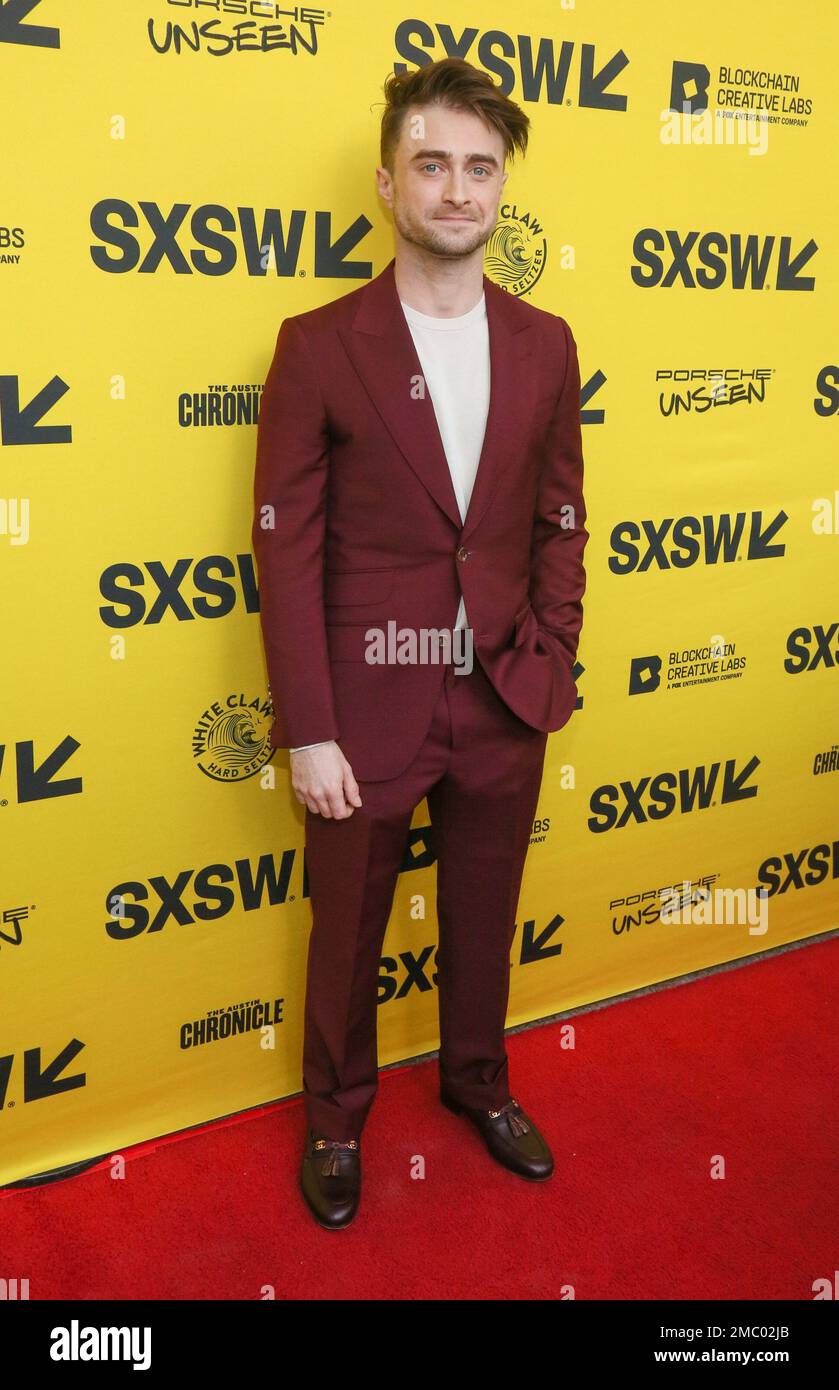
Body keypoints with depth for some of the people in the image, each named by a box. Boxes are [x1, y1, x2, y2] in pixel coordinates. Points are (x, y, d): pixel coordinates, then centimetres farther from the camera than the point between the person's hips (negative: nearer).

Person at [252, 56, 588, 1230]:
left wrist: (550, 671, 0)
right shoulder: (318, 347, -8)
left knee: (483, 914, 20)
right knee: (348, 932, 15)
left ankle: (476, 1079, 47)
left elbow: (561, 524, 8)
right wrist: (308, 730, -12)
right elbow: (286, 548, -9)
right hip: (371, 705, -3)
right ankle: (337, 1113, 40)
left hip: (505, 703, 3)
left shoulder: (545, 346, 3)